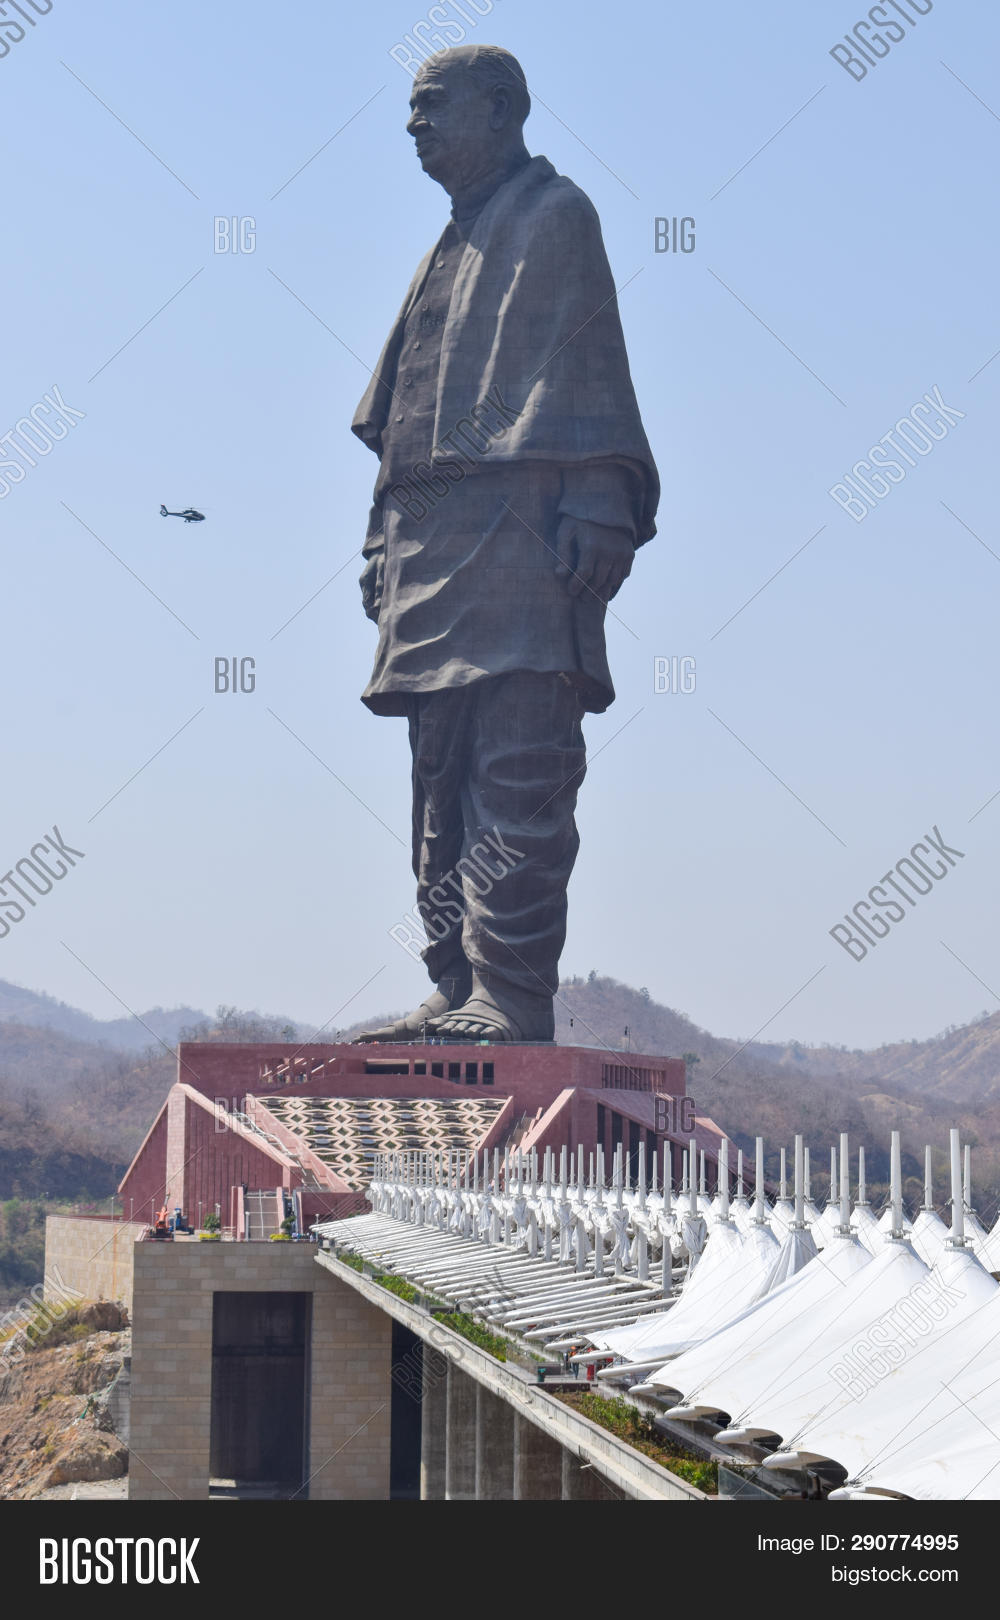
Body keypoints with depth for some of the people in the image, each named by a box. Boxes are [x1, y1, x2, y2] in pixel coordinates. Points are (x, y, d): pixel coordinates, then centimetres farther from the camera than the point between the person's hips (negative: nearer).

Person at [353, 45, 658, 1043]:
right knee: (444, 783, 5)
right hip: (435, 547, 9)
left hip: (519, 534, -9)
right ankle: (459, 992, 6)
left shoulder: (553, 216, 3)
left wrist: (597, 503, -19)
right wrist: (386, 542, 19)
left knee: (516, 776, -14)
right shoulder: (454, 245, 27)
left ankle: (512, 1001, -18)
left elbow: (589, 367, -8)